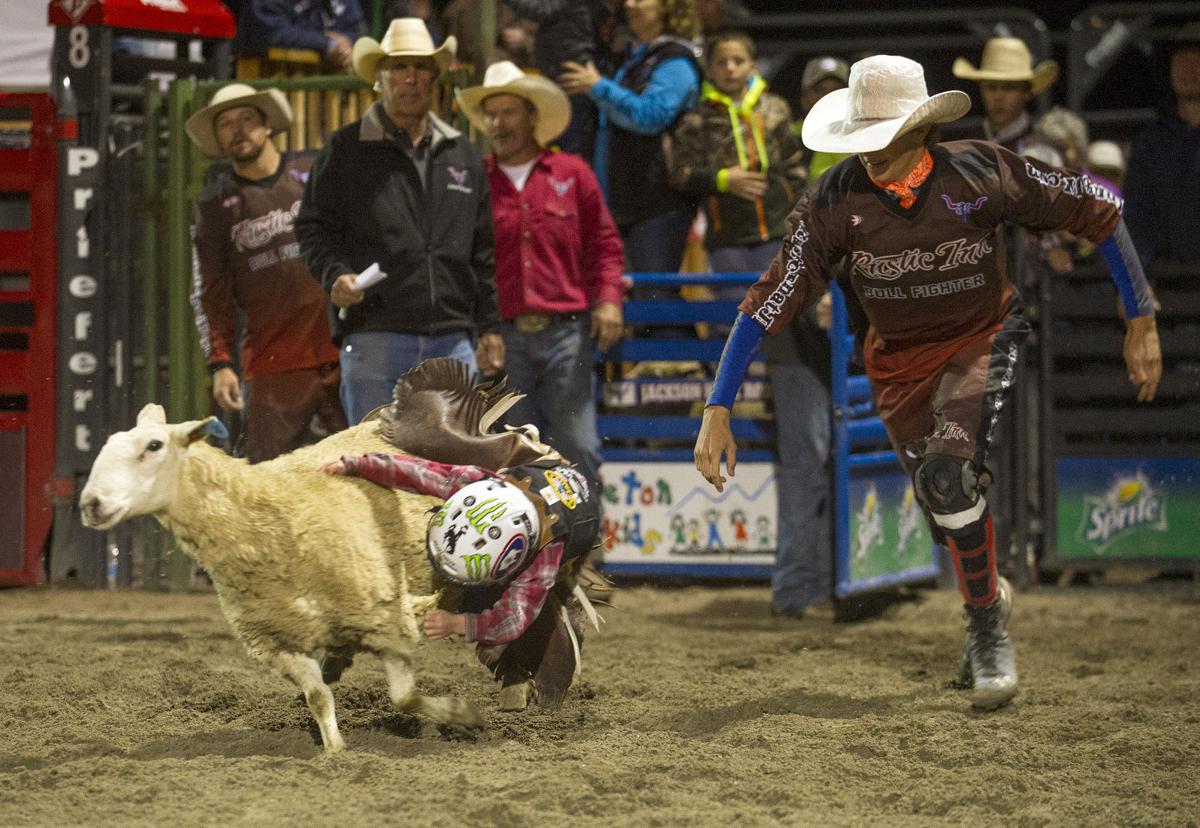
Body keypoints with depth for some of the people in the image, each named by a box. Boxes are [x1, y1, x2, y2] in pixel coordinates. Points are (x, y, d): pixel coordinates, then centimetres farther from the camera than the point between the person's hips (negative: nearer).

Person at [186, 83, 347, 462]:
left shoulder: (316, 174, 10)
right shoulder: (213, 205, 11)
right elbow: (211, 295, 9)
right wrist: (220, 363, 1)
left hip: (340, 353, 0)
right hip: (271, 366, 0)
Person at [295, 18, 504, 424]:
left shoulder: (462, 155, 18)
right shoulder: (346, 149, 6)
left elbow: (481, 250, 20)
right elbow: (313, 227, 5)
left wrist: (490, 327, 16)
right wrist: (335, 275, -15)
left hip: (452, 341, 4)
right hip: (374, 338, -4)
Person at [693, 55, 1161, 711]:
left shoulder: (984, 174, -24)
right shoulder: (836, 202, -22)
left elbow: (1099, 210, -11)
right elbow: (766, 305, -18)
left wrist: (1141, 323, -7)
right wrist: (717, 414, -22)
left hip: (980, 341, -2)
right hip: (898, 362, 3)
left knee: (949, 472, -28)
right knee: (949, 515, 10)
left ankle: (985, 629, -8)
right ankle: (990, 595, 45)